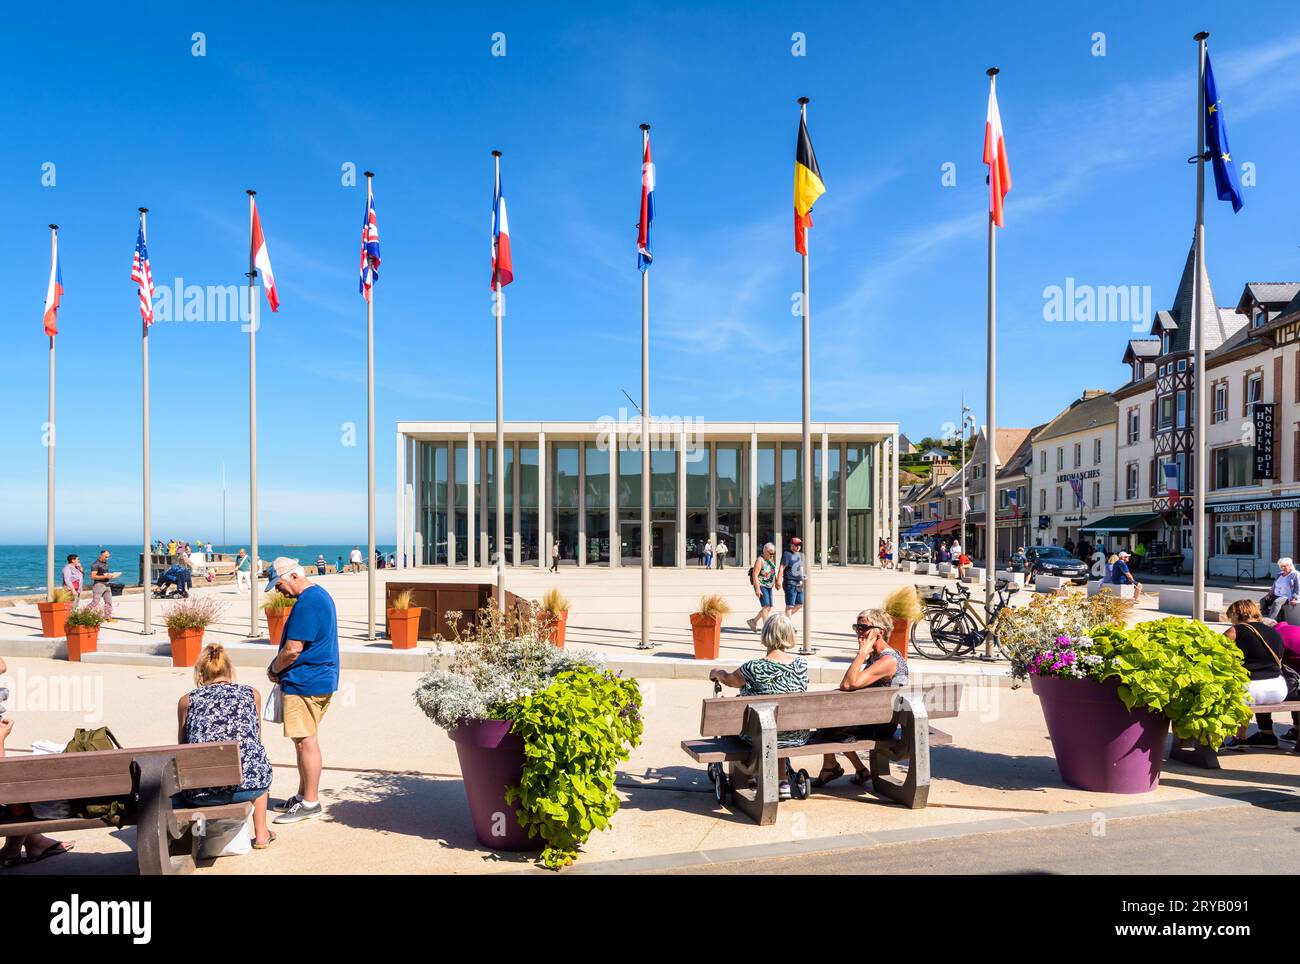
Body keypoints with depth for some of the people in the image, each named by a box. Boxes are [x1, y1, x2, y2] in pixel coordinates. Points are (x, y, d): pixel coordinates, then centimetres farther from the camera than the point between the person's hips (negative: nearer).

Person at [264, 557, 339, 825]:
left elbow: (293, 649, -21)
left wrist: (274, 669, -3)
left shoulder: (306, 603, -19)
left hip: (305, 682, -11)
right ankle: (303, 795, 27)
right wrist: (278, 666, 11)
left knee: (306, 741, -3)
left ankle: (310, 802, 4)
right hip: (320, 680, 11)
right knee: (305, 739, 17)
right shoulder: (320, 595, 15)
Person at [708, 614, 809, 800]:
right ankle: (783, 780, 35)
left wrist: (717, 672, 24)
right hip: (798, 737, 4)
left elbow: (729, 679, 0)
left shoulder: (755, 668, -21)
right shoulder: (801, 663, -10)